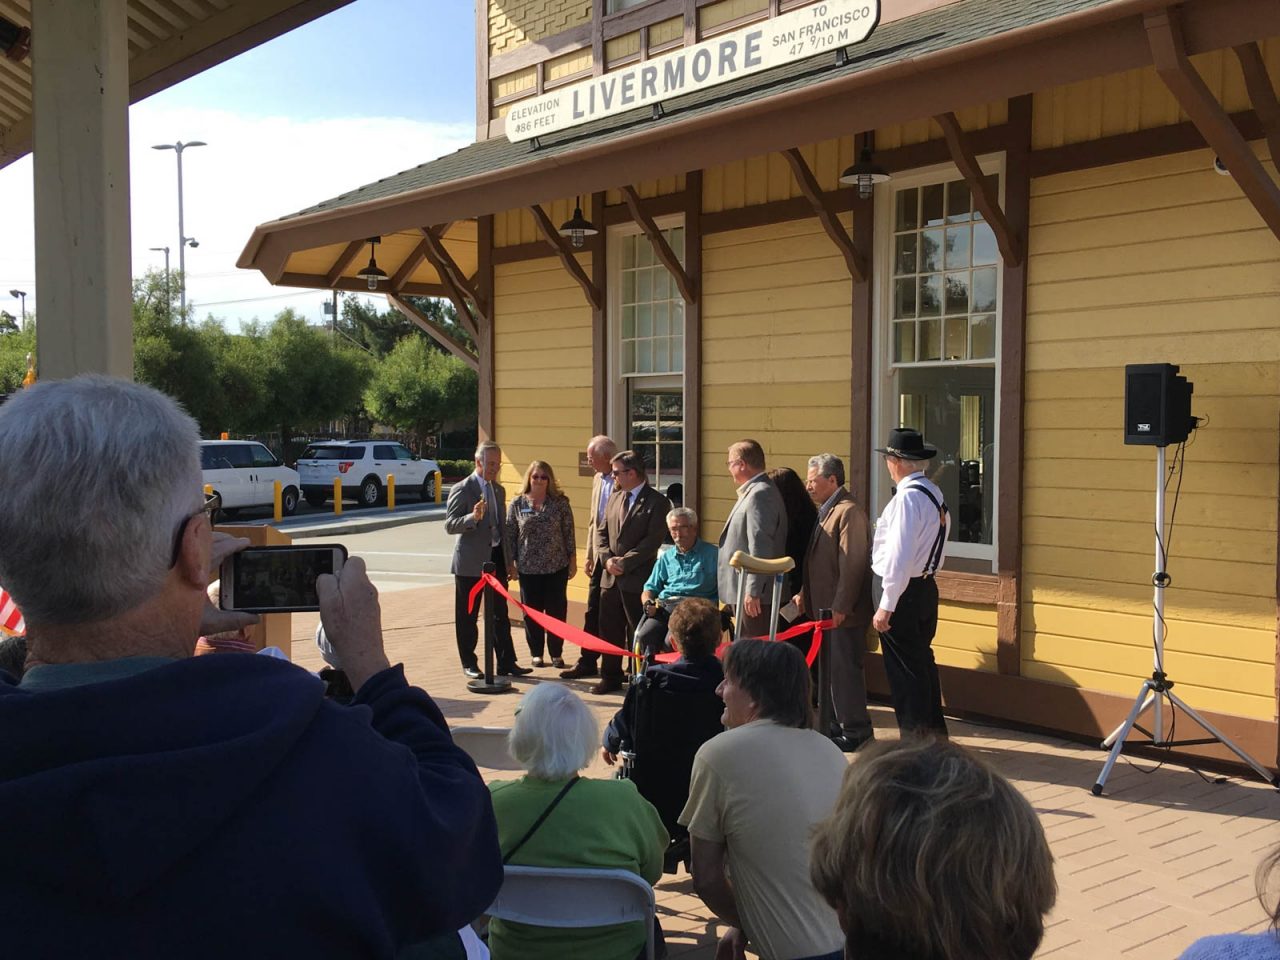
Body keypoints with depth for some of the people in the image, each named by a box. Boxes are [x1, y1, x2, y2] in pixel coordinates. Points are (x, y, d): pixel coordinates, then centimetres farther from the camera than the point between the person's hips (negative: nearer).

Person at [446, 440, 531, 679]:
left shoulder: (499, 490, 14)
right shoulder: (462, 490, -8)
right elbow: (449, 525, -13)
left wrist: (507, 558, 17)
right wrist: (472, 517, -30)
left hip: (496, 558, 6)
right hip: (470, 562, -6)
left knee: (500, 615, 6)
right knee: (467, 616, 4)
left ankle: (506, 663, 10)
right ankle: (469, 664, 15)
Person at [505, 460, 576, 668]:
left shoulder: (560, 503, -1)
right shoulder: (517, 504, 1)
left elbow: (569, 533, 1)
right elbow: (510, 535, 3)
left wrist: (572, 560, 0)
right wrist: (511, 563, 1)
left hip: (557, 567, -1)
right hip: (528, 568, 1)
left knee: (557, 610, 5)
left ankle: (556, 653, 17)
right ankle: (536, 653, 21)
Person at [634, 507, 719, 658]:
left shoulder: (712, 554, 14)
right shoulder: (665, 558, 28)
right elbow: (649, 589, 25)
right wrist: (648, 603, 2)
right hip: (663, 605, 4)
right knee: (644, 635, -28)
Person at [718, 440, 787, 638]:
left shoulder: (759, 495, -16)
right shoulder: (754, 492, 17)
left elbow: (760, 546, -22)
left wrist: (753, 591, -23)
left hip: (754, 597, -11)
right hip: (746, 591, 11)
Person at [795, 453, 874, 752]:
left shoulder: (849, 512, -15)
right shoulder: (825, 512, 16)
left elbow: (852, 565, -21)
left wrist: (841, 607, -22)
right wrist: (804, 594, 16)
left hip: (844, 613, -10)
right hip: (824, 609, 10)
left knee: (845, 670, -3)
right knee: (831, 670, 15)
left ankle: (856, 733, 6)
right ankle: (838, 726, 24)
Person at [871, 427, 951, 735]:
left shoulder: (907, 497, -20)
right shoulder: (935, 493, 9)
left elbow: (899, 556, -24)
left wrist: (886, 606, -21)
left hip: (902, 592, -9)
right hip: (926, 587, 9)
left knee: (904, 670, 0)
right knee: (923, 662, 20)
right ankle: (934, 733, 31)